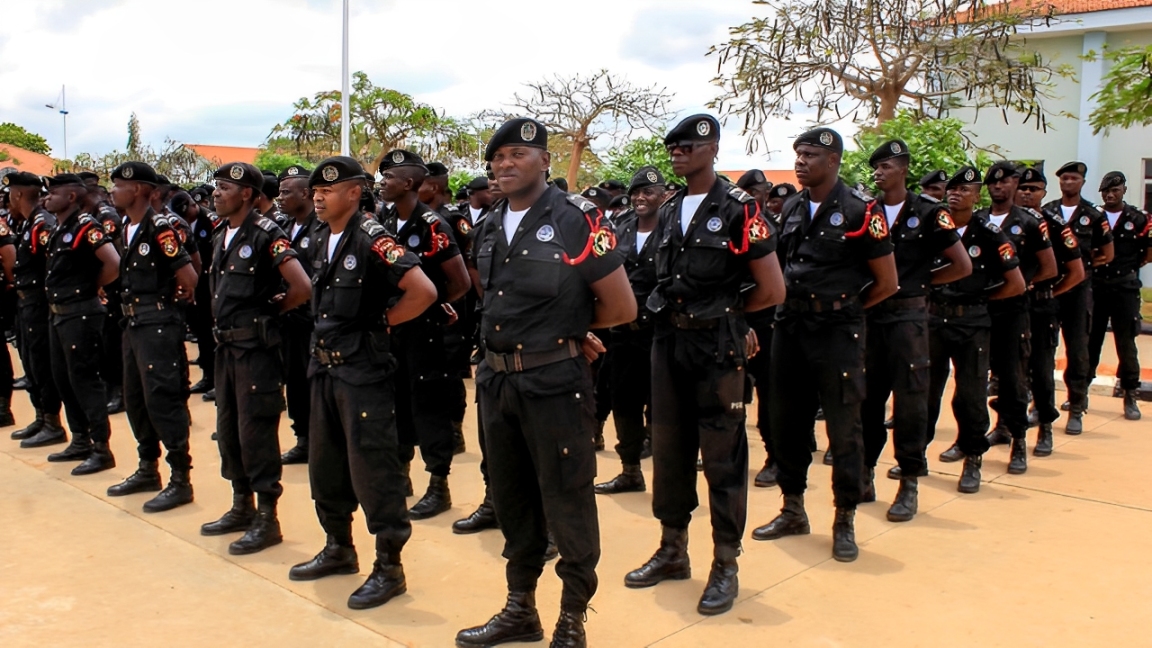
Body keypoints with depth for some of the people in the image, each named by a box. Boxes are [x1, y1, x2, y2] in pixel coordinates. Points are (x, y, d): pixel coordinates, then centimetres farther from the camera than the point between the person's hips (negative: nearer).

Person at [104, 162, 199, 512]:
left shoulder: (159, 227, -15)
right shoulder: (127, 229, 11)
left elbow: (189, 278, -20)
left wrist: (167, 300, -4)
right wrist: (132, 305, 10)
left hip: (159, 325, -10)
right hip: (133, 324, 10)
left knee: (163, 401, -7)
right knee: (135, 400, 16)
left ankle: (181, 480, 1)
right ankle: (148, 470, 29)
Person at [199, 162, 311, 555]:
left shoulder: (266, 235, -13)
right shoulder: (221, 236, 12)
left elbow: (303, 288, -21)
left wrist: (270, 311, -7)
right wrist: (222, 322, 11)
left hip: (255, 347, -9)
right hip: (226, 345, 9)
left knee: (256, 432, -3)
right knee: (227, 429, 15)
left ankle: (267, 519, 7)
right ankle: (242, 507, 29)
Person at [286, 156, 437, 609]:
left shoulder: (372, 240, -15)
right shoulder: (319, 238, 9)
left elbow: (423, 291, -23)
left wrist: (381, 320, -11)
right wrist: (329, 331, 12)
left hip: (363, 370, -9)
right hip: (324, 366, 9)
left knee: (372, 468, -3)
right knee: (325, 463, 17)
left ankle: (389, 568, 8)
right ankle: (339, 549, 33)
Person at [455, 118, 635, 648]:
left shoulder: (578, 220, -11)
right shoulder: (489, 228, 9)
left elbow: (621, 308, -10)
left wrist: (571, 327, 4)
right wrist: (564, 327, 9)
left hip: (554, 381, -6)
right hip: (496, 378, 7)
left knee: (567, 501, 4)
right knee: (512, 499, 16)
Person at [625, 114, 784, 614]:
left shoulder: (739, 209, -9)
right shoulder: (668, 212, 11)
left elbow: (772, 290, -9)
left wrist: (722, 314, 3)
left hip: (717, 346, -6)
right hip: (669, 341, 6)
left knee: (722, 456, 2)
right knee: (668, 448, 13)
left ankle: (726, 565, 15)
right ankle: (673, 551, 28)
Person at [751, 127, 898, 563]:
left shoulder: (860, 211, -9)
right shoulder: (791, 209, 8)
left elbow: (887, 283, -4)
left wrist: (841, 309, 4)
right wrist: (794, 304, 9)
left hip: (837, 331, -6)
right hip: (790, 326, 6)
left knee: (843, 427, 2)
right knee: (786, 421, 11)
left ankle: (845, 522, 17)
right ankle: (793, 510, 27)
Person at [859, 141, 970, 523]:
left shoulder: (928, 214, -3)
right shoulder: (865, 213, 6)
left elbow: (962, 266, 1)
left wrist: (922, 281, 2)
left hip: (908, 315, -3)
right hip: (868, 314, 3)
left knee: (909, 399, 1)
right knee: (866, 397, 8)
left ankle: (909, 483, 10)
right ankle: (865, 475, 19)